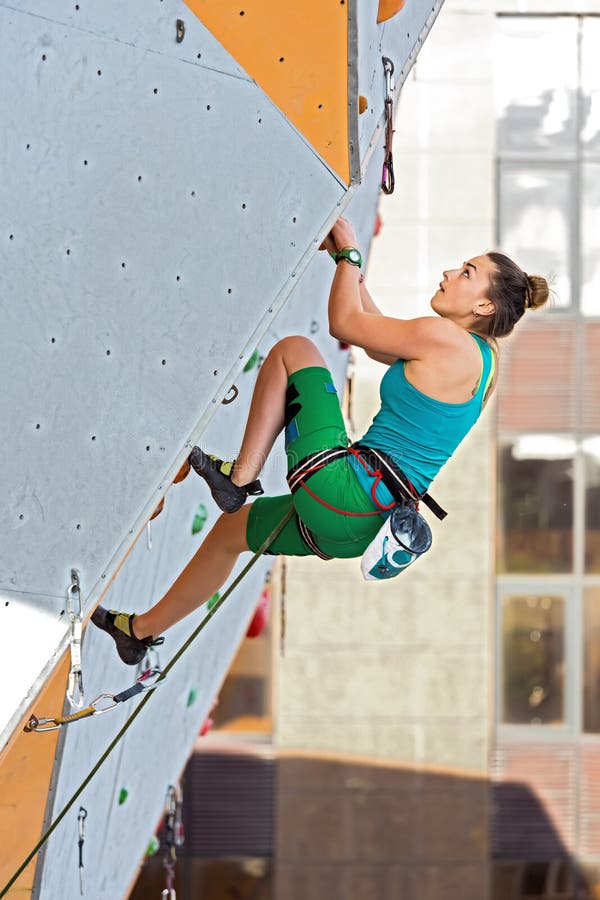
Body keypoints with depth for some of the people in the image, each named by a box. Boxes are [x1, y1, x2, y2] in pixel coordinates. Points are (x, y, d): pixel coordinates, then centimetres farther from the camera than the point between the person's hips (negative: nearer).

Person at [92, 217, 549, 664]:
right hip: (365, 525, 10)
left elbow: (345, 322, -3)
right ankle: (141, 630, 38)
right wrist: (350, 263, 27)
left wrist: (350, 253, 11)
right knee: (232, 529, 28)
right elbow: (375, 331, 27)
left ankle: (240, 476, 3)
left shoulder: (446, 338, -13)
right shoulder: (478, 358, 13)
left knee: (292, 350, 4)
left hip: (343, 489, -10)